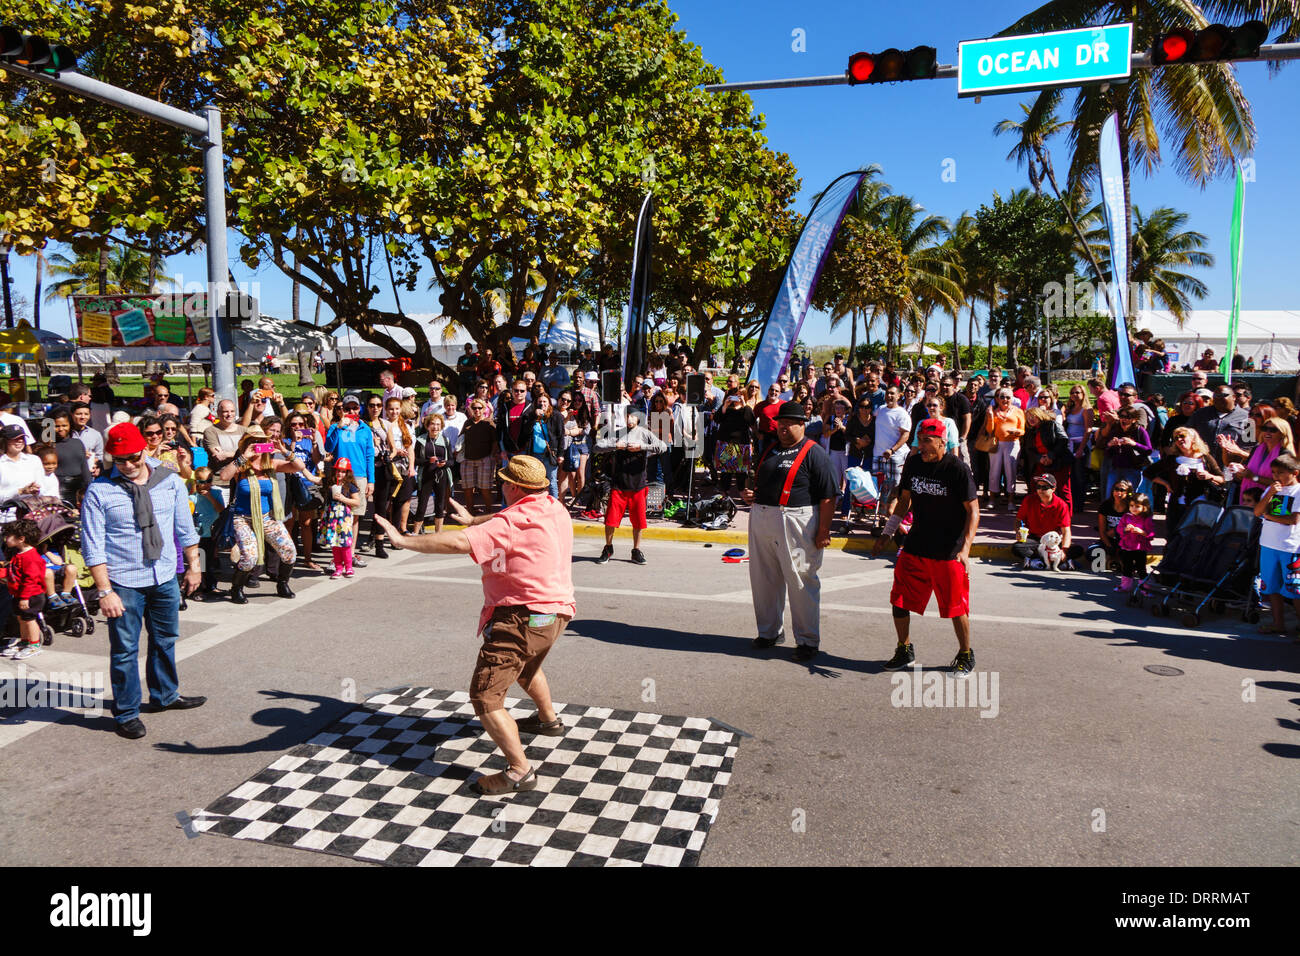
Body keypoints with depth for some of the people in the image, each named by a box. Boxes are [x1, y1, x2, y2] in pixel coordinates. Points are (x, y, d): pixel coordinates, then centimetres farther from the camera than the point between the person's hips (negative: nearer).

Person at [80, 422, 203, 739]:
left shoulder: (170, 481, 0)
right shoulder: (99, 491, -10)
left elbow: (185, 528, 10)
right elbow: (93, 546, -10)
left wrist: (193, 566, 10)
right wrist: (104, 591, -15)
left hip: (165, 578, 4)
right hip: (123, 583, -4)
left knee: (165, 641, 19)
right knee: (125, 650, 3)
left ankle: (165, 695, 39)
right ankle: (127, 713, 20)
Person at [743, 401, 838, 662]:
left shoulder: (814, 453, -5)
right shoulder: (769, 450, 17)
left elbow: (829, 496, -10)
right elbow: (757, 482, 29)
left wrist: (823, 530, -16)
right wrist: (748, 494, 7)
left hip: (797, 525, -7)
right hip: (761, 520, 7)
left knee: (801, 582, -2)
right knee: (764, 580, 13)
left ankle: (808, 640, 10)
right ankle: (769, 633, 29)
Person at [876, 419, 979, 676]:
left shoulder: (958, 469, -13)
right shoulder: (913, 463, 3)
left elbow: (973, 511, -11)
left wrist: (965, 549, -20)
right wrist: (887, 533, 12)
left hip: (949, 552, -5)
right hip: (915, 548, 5)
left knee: (956, 608, 4)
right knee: (899, 601, 7)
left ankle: (965, 656, 26)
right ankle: (905, 652, 26)